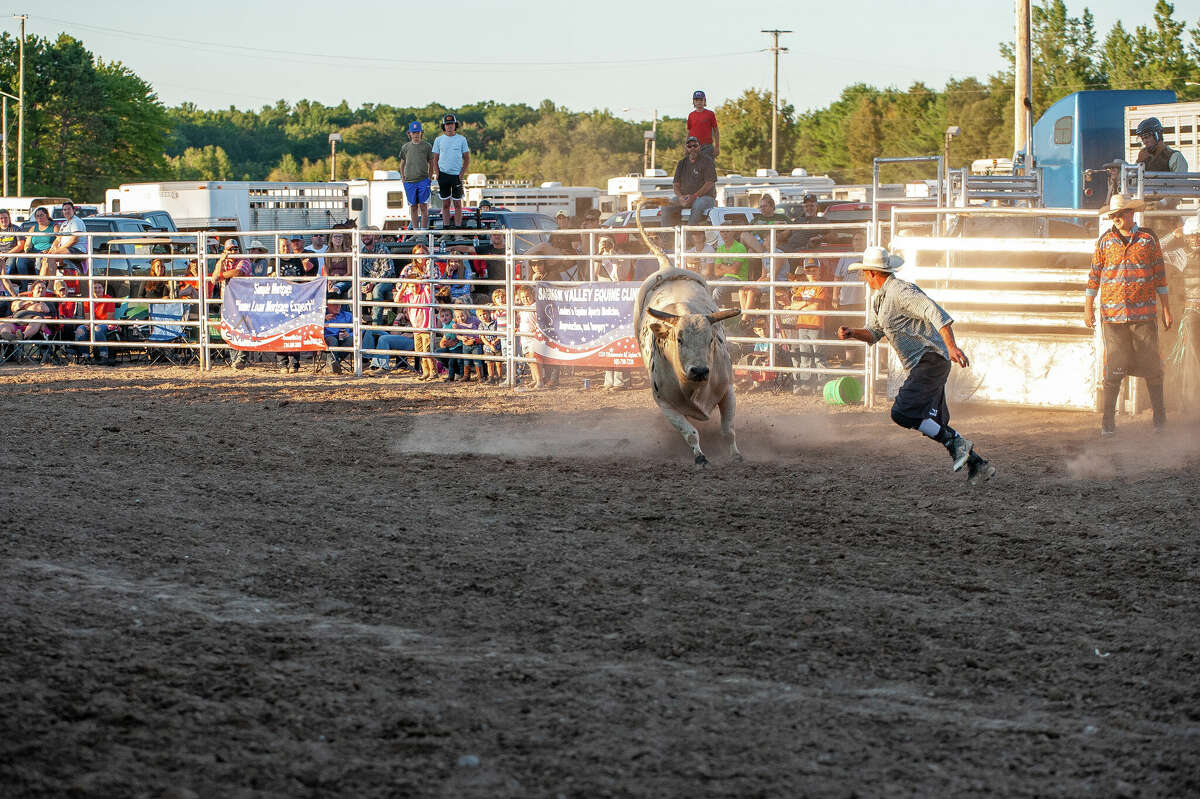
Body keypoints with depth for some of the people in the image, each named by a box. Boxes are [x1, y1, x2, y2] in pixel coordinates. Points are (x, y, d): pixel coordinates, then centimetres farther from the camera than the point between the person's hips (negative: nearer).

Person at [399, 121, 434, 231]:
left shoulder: (427, 146, 5)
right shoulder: (405, 147, 10)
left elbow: (431, 164, 10)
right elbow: (402, 164, 18)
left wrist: (429, 178, 2)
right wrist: (403, 179, 9)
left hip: (423, 181, -2)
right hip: (409, 181, 2)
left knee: (424, 206, -6)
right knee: (413, 207, 4)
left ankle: (424, 230, -4)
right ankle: (415, 230, 8)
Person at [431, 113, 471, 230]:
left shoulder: (461, 139, 3)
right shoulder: (439, 140, 6)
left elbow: (467, 159, 6)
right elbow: (435, 160, 10)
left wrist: (461, 174, -5)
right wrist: (437, 175, -3)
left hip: (457, 175, -1)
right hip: (443, 175, 1)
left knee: (457, 204, 0)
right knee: (445, 204, 4)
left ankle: (458, 228, 1)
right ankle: (445, 228, 6)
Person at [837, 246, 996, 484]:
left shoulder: (900, 292, -15)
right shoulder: (879, 298, 17)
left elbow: (936, 313, -25)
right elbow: (873, 333, 25)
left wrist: (952, 347, -35)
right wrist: (852, 333, 4)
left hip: (931, 360, -11)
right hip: (920, 366, 11)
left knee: (902, 413, -20)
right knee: (935, 425, 11)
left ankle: (955, 443, -14)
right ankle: (978, 465, 13)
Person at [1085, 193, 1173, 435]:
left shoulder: (1148, 239, 5)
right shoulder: (1105, 241, 7)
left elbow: (1160, 277, 9)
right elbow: (1094, 276, 10)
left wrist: (1166, 310, 8)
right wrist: (1088, 308, 5)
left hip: (1143, 315, 0)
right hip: (1112, 314, 0)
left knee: (1151, 365, 0)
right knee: (1113, 369, -4)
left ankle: (1160, 416, 14)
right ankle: (1107, 421, 1)